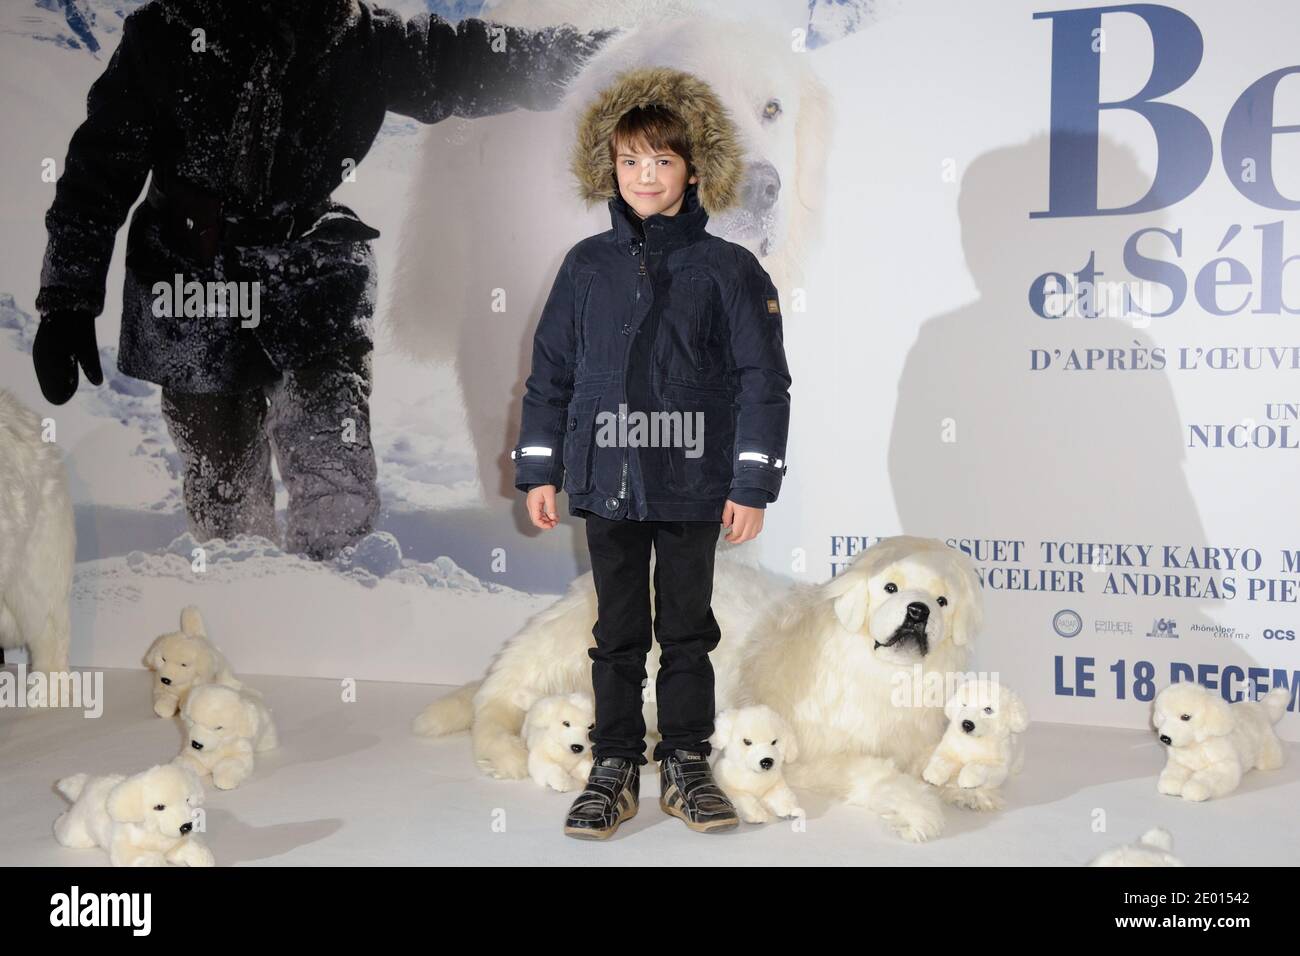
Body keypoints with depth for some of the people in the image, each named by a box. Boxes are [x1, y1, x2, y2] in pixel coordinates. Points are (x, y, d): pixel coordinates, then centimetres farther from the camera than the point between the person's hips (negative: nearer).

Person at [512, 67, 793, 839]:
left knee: (687, 629, 11)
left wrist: (753, 484, -7)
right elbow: (551, 371, 8)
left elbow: (764, 381, -4)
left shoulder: (729, 270, -3)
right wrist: (539, 471, 5)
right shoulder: (589, 266, 4)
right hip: (607, 484, 2)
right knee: (618, 632, 11)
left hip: (692, 486, -2)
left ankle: (687, 766, 25)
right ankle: (614, 769, 22)